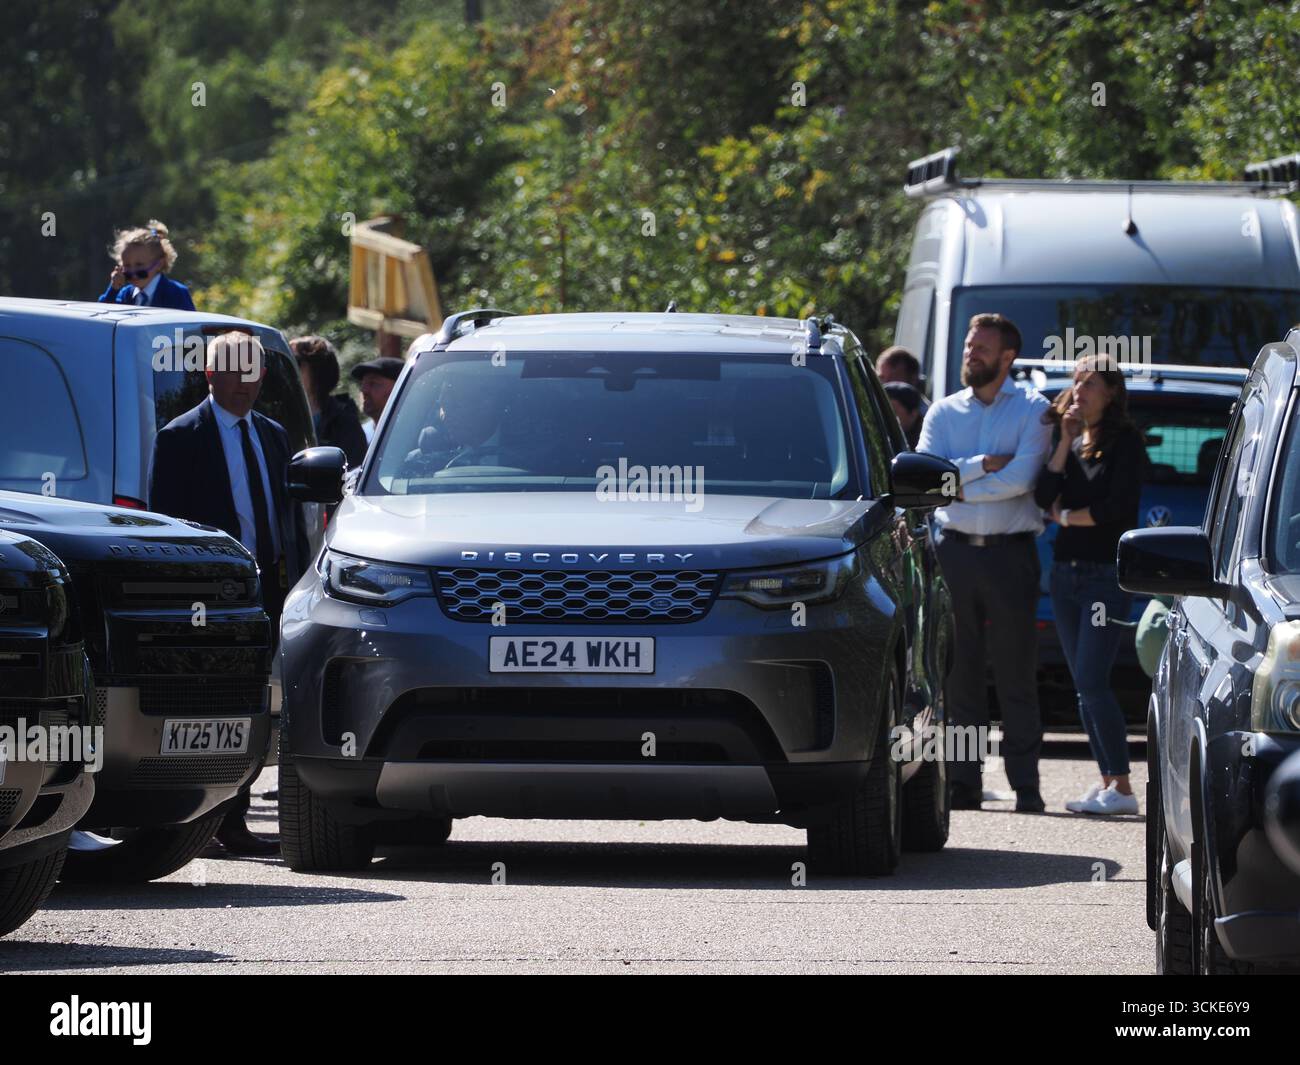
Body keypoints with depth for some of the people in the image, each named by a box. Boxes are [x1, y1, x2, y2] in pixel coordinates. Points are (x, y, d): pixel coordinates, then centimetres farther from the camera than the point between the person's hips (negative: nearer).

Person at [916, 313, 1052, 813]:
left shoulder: (1032, 410, 3)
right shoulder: (944, 412, 13)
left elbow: (1021, 478, -11)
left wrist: (960, 487, -6)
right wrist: (985, 465, -11)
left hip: (1010, 552, -3)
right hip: (954, 548, 3)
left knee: (1016, 674, -2)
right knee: (959, 673, 2)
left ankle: (1025, 785, -1)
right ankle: (963, 781, 6)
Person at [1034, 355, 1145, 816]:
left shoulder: (1125, 442, -4)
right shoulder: (1071, 442, 14)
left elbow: (1118, 506, -15)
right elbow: (1043, 496, 1)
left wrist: (1066, 516, -2)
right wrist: (1066, 442, -4)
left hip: (1107, 573, -7)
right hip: (1066, 570, 7)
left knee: (1092, 681, -14)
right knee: (1084, 686, 6)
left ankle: (1122, 789, -12)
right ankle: (1108, 782, 10)